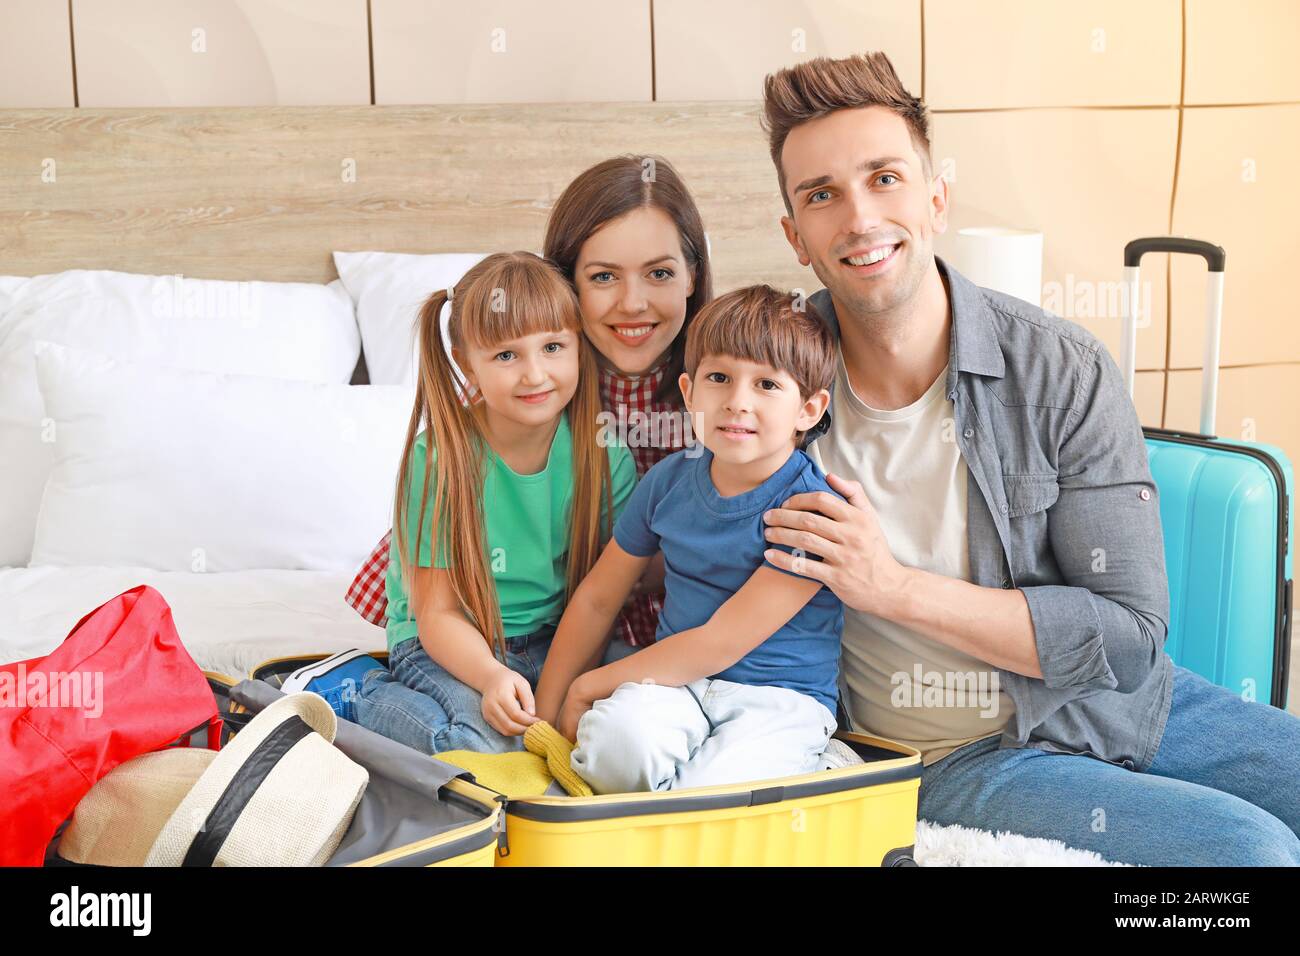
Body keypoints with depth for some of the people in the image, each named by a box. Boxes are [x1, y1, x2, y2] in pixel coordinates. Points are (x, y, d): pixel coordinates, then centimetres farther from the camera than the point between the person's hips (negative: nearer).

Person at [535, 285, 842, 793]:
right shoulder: (668, 481, 3)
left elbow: (720, 642, -16)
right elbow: (597, 597, 15)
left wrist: (588, 686, -7)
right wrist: (546, 712, 12)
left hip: (780, 699, -4)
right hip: (676, 684, 4)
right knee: (614, 731, -31)